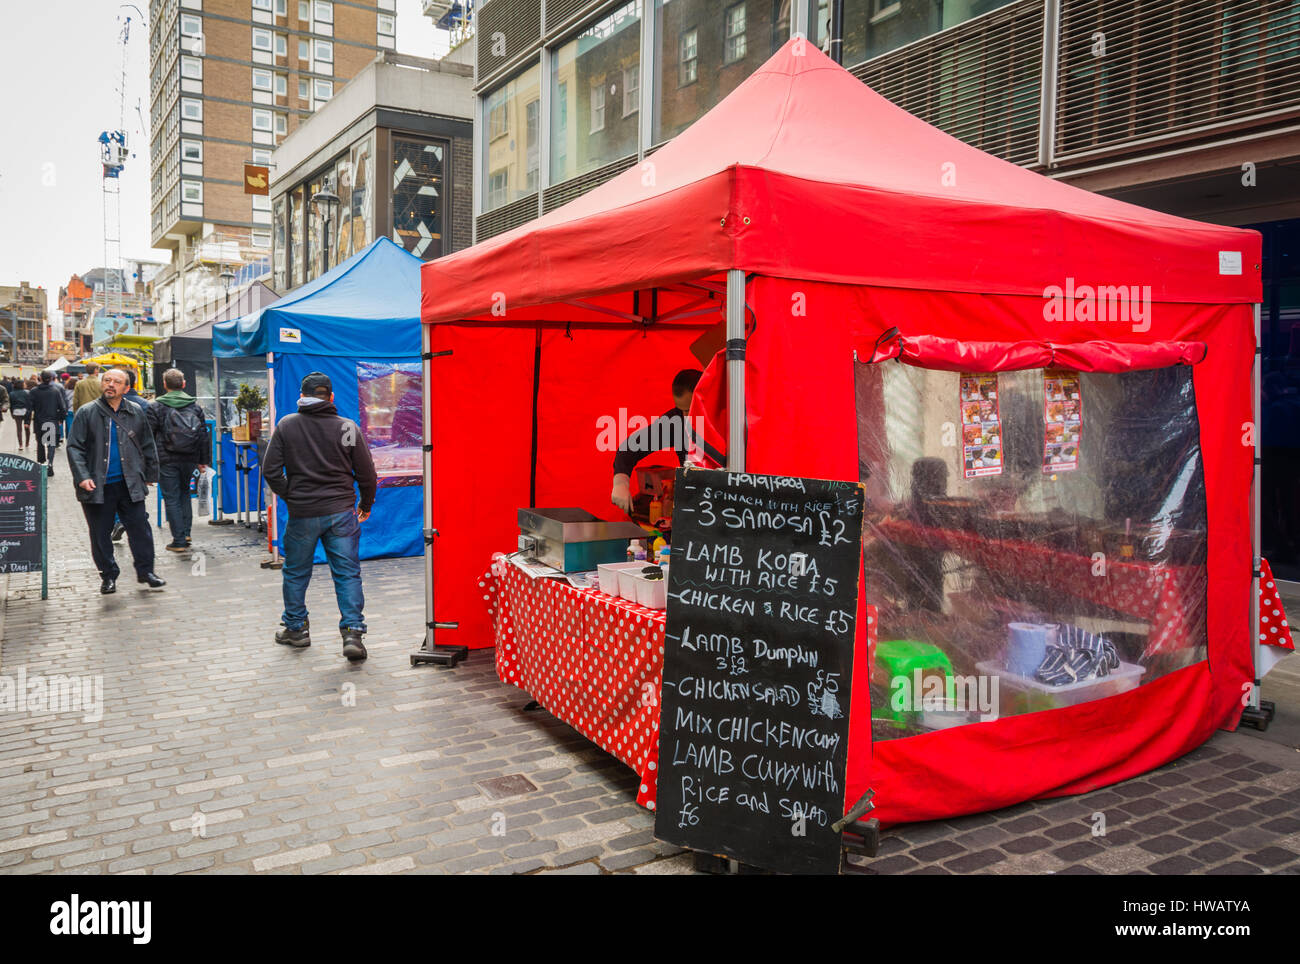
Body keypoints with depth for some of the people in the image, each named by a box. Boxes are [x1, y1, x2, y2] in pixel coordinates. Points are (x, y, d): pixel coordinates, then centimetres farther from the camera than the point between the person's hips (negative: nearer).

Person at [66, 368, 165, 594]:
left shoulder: (136, 412, 8)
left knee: (140, 528, 1)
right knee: (100, 533, 6)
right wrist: (82, 477, -13)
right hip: (98, 486, -1)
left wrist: (150, 474, 14)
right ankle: (108, 575, 18)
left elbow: (148, 446, 15)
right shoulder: (87, 413, 1)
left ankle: (145, 571, 13)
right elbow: (74, 447, -2)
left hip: (130, 484, 1)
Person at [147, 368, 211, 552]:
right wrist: (203, 460, 14)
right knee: (184, 492, 21)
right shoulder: (195, 406, 5)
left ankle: (179, 540, 0)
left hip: (167, 460, -4)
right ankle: (185, 531, 18)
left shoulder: (155, 407, -5)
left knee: (172, 498, 1)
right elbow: (204, 435, 8)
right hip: (190, 459, 4)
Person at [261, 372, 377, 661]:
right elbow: (367, 474, -1)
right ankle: (352, 632, -4)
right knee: (348, 573, 3)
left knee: (296, 572, 17)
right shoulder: (348, 428, -3)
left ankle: (295, 628, 29)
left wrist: (290, 496, 12)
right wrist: (366, 505, 14)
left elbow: (271, 470, -1)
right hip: (341, 512, -1)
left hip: (302, 514, 1)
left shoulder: (286, 425, 0)